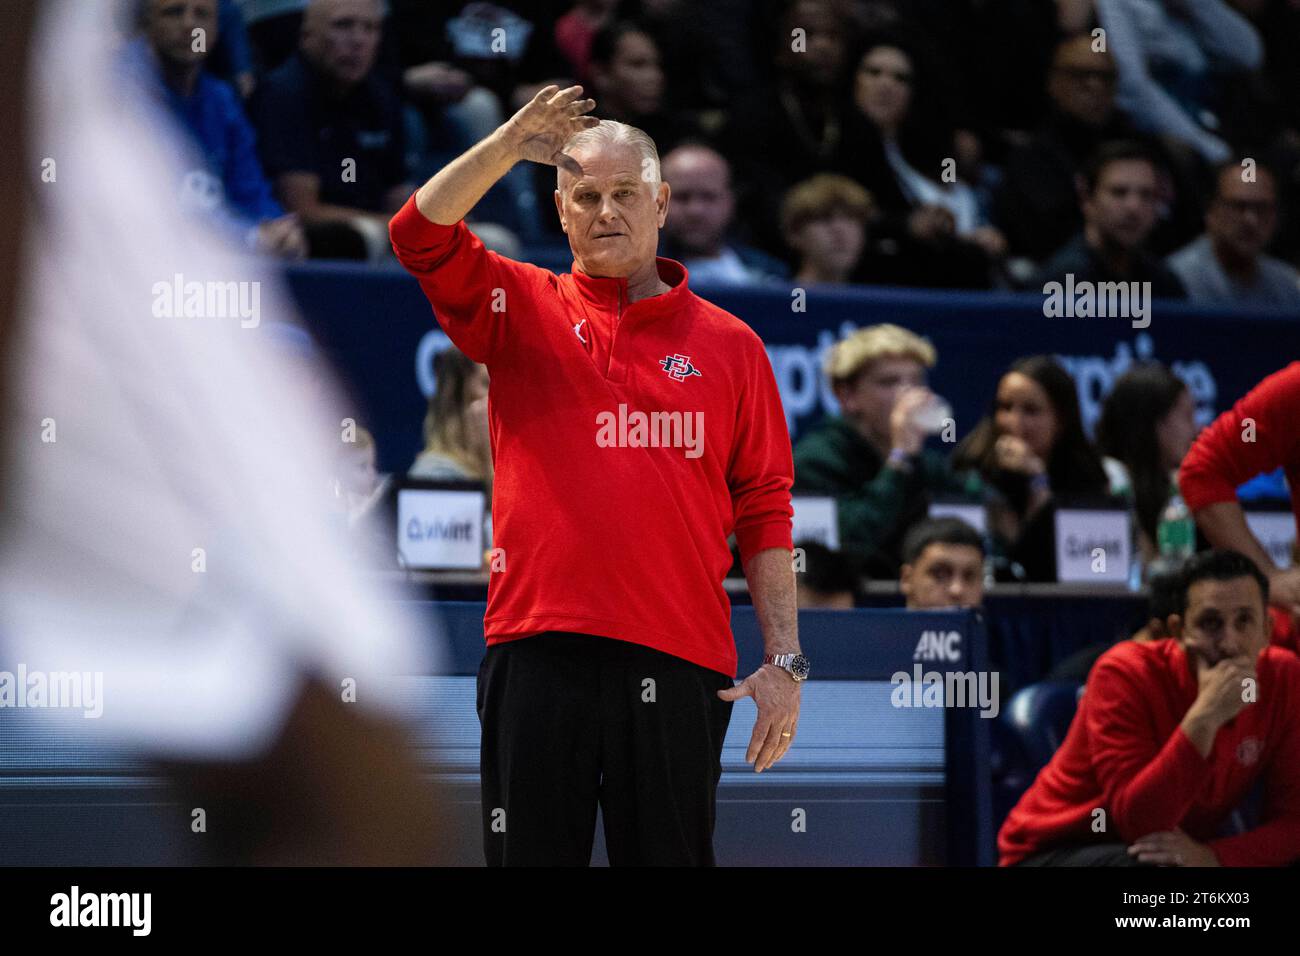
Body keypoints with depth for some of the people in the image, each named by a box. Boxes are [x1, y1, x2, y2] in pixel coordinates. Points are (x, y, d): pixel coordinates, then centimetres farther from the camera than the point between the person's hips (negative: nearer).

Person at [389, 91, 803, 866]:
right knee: (531, 856, 1)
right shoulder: (522, 311, 11)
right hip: (538, 649, 0)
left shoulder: (729, 344, 10)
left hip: (679, 658, 0)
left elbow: (765, 511, 8)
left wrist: (786, 661, 2)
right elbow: (421, 236, -4)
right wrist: (511, 144, -13)